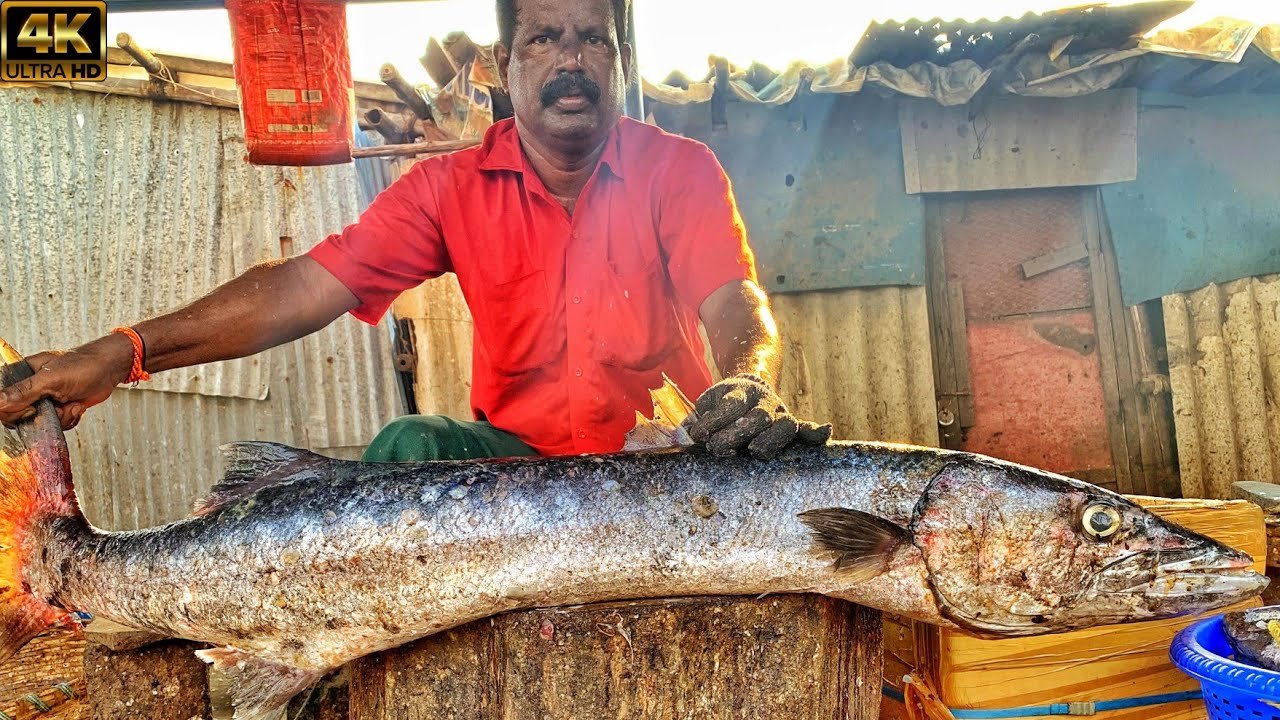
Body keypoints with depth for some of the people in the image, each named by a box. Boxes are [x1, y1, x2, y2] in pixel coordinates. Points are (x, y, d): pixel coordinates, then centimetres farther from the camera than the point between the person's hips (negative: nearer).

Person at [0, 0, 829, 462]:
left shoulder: (681, 170, -6)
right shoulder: (454, 187, -2)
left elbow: (733, 302, -18)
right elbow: (309, 285, -9)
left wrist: (748, 385, -43)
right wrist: (125, 350, -19)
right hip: (514, 451, 1)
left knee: (755, 449, -29)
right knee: (407, 445, -26)